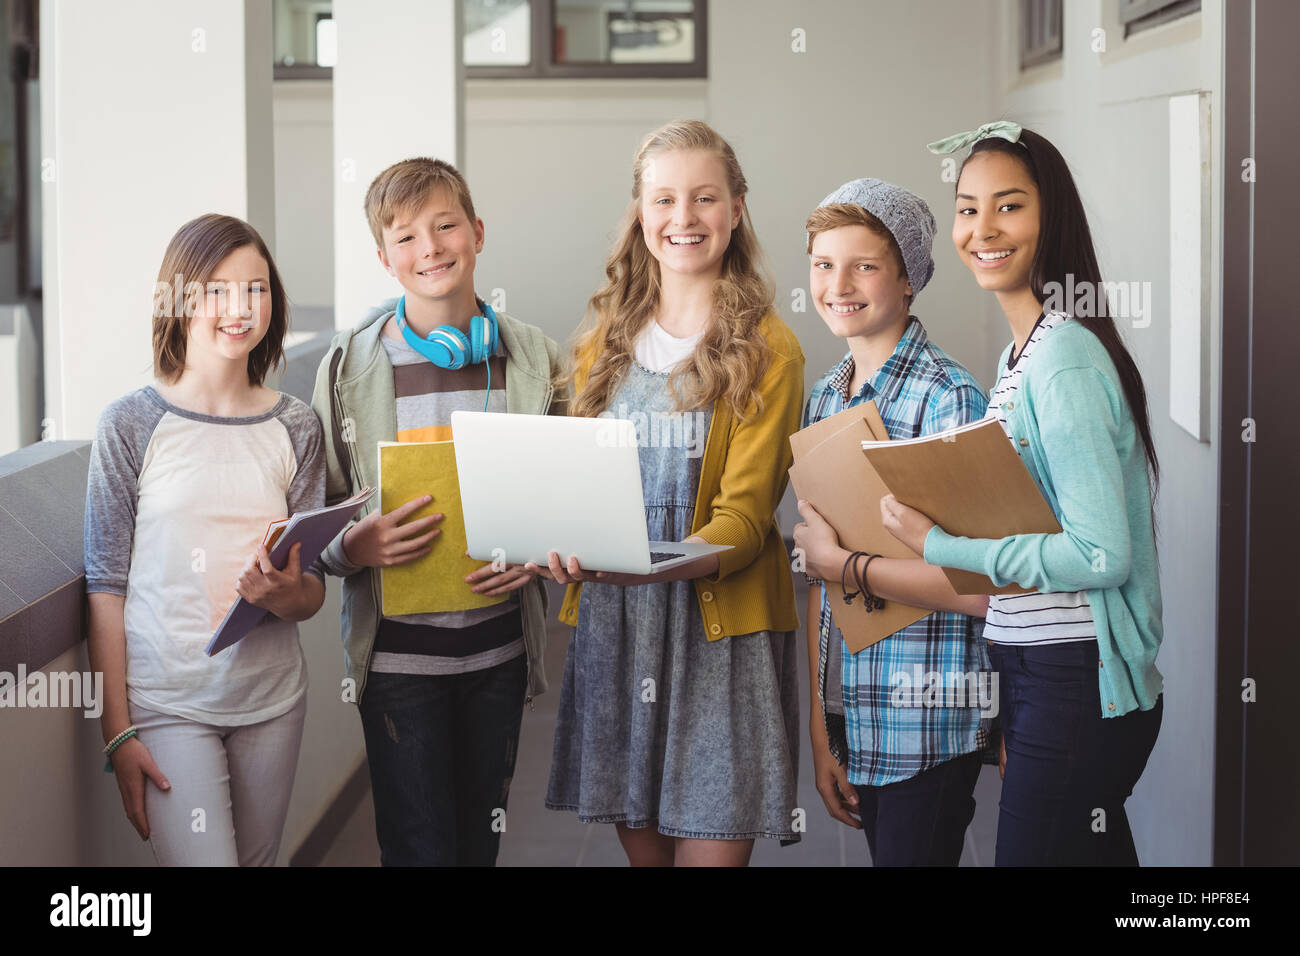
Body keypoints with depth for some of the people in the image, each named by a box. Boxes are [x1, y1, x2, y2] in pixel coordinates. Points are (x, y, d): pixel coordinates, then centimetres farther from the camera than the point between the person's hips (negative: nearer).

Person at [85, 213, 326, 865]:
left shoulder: (295, 427, 6)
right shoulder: (131, 424, -4)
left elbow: (314, 593, 7)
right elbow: (106, 585, -3)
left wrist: (285, 593, -17)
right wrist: (117, 732, -7)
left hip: (271, 700, 4)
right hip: (166, 704, -3)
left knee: (257, 859, 13)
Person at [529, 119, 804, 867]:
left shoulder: (768, 350, -1)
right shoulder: (605, 342, 13)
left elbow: (745, 513, -9)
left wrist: (670, 564, -29)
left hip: (719, 627, -4)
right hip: (611, 628, 4)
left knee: (710, 848, -6)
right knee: (643, 849, 8)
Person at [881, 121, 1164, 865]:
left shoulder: (1066, 359, -18)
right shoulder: (1022, 351, 12)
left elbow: (1102, 554, -23)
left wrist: (940, 545, -18)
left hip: (1076, 684, -9)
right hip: (1033, 671, 9)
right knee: (1094, 853, 17)